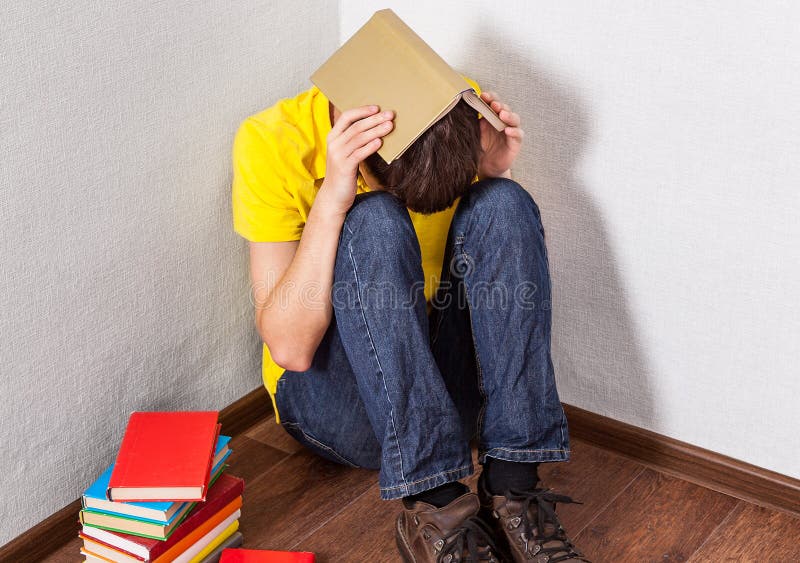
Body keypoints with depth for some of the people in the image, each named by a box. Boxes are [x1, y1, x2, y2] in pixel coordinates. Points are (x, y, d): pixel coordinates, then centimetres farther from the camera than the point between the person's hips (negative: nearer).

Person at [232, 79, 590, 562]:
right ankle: (436, 506, -32)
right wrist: (331, 197, -33)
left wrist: (499, 175, -18)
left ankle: (513, 487, -25)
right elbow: (289, 348, -24)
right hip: (337, 403, -3)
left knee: (503, 204, -20)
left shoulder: (463, 112, -7)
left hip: (442, 387, 4)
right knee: (375, 224, -29)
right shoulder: (272, 141, -18)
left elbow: (522, 263, -1)